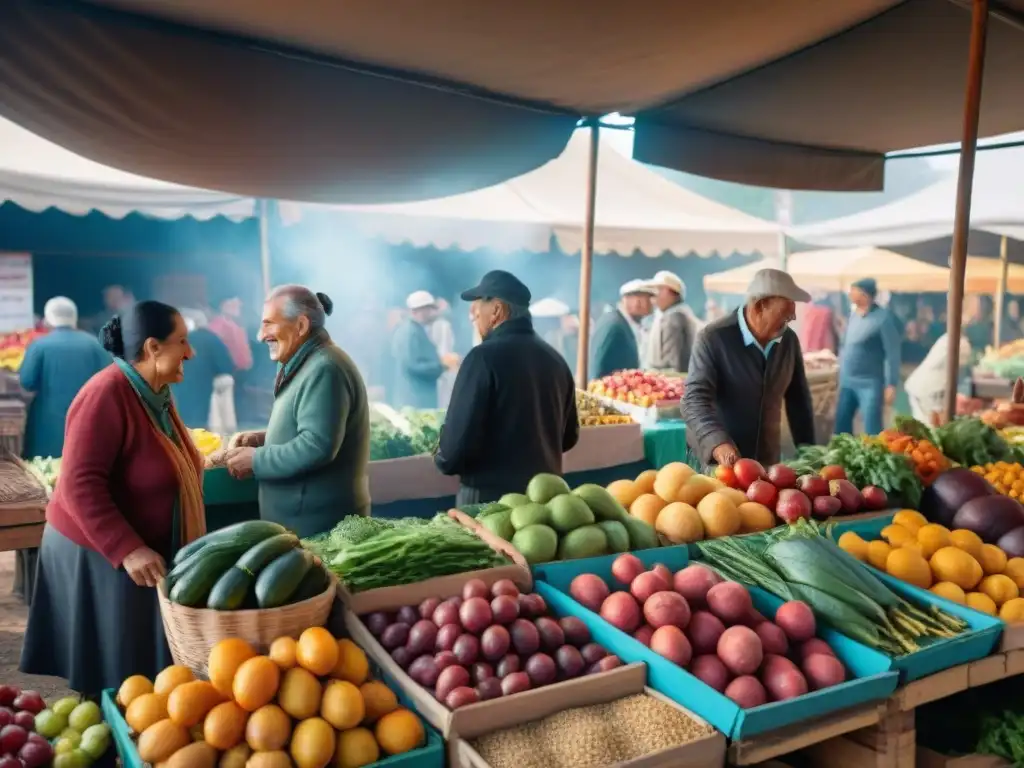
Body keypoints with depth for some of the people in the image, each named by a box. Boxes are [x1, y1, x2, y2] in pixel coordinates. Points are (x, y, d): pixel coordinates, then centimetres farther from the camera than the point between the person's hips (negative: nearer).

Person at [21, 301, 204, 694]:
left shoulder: (157, 392, 4)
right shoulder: (107, 395, -22)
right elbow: (80, 484, -27)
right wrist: (127, 550, -32)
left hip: (148, 549, 8)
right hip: (98, 553, -8)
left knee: (144, 668, 14)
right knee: (112, 676, 3)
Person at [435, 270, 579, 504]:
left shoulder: (484, 357, -16)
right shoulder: (555, 359, 6)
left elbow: (459, 438, -19)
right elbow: (569, 435, 14)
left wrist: (443, 460, 2)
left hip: (490, 497, -6)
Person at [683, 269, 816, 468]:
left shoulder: (789, 340, 1)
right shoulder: (713, 338, -17)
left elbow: (798, 399, 11)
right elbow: (695, 399, -26)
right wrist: (718, 444, -42)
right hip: (715, 462, -5)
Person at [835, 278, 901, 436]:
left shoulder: (882, 318, -13)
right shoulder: (854, 313, 8)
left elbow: (892, 353, -13)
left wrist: (891, 385, -16)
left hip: (870, 383, -7)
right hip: (847, 381, 7)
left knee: (871, 431, -5)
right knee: (841, 424, 13)